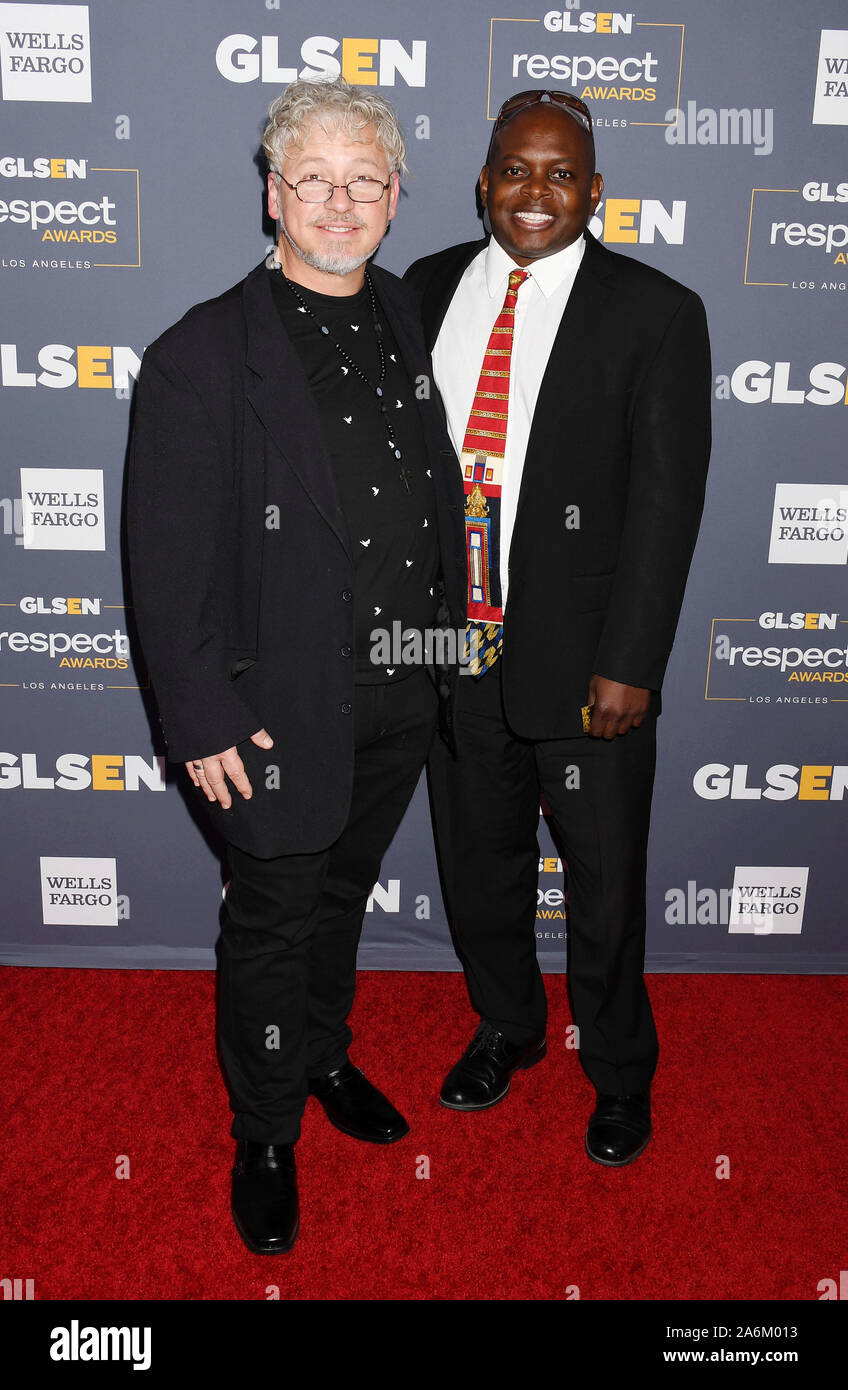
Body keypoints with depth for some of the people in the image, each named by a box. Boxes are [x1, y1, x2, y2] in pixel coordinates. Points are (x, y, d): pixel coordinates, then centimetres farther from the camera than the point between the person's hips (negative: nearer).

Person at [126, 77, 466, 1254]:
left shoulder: (411, 324, 6)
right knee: (273, 923, 11)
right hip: (284, 705, -5)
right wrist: (202, 718, -15)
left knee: (344, 894, 23)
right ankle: (265, 1133, 35)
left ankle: (325, 1054, 49)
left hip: (405, 701, 5)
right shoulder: (203, 355, -11)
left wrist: (449, 640, 10)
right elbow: (167, 560, -13)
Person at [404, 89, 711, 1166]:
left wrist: (628, 665, -16)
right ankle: (506, 1026, 47)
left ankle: (619, 1072, 38)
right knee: (476, 861, 20)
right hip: (454, 646, 4)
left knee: (606, 883, 12)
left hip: (584, 662, -3)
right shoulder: (427, 290, 6)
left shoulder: (656, 313, -6)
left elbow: (666, 500, -10)